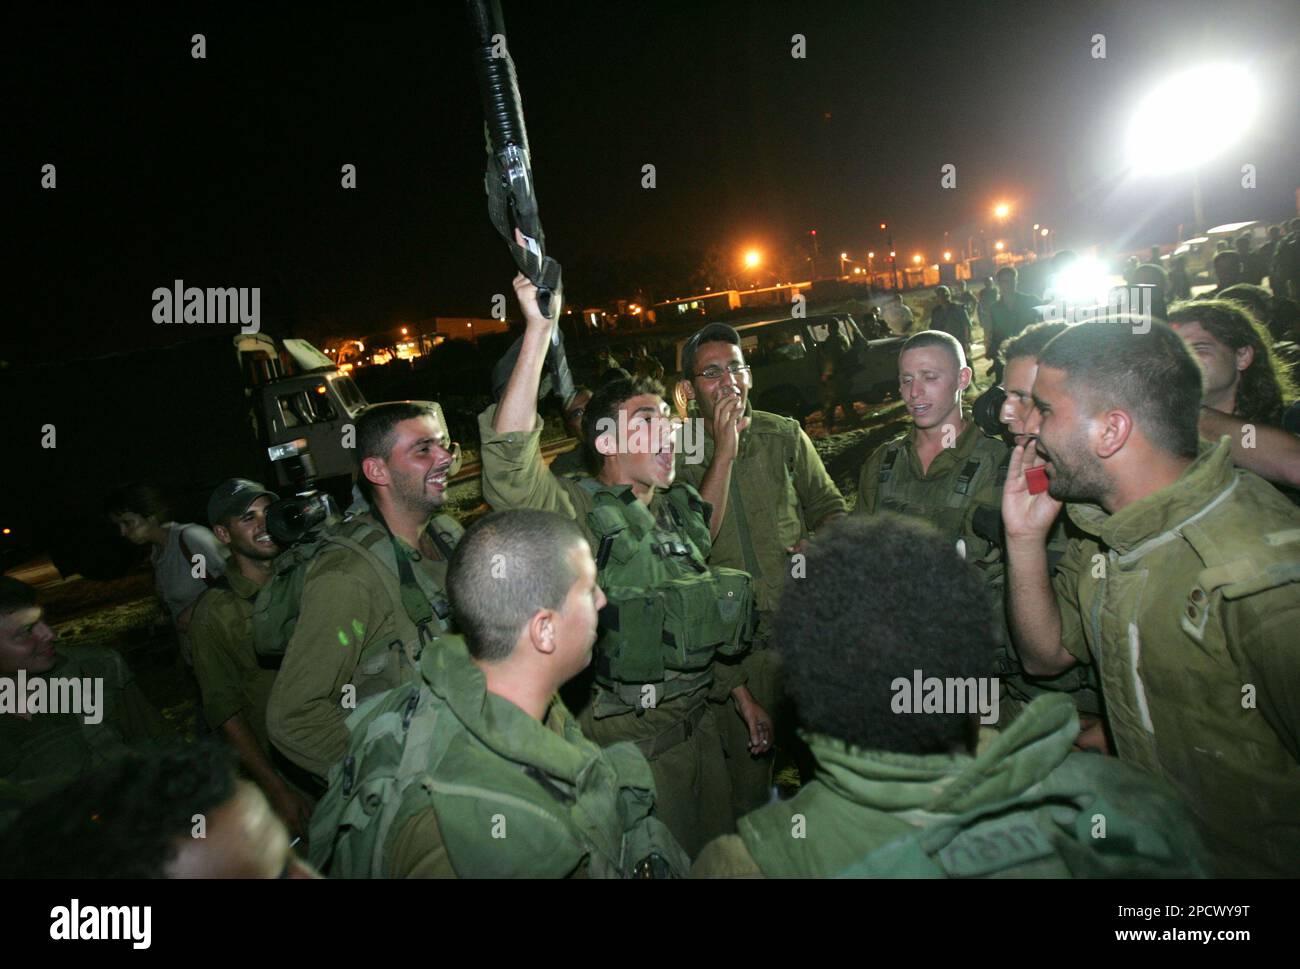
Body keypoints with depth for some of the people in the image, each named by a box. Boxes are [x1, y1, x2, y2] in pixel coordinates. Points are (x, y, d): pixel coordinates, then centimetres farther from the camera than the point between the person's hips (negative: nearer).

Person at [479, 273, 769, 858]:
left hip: (700, 717, 7)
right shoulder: (580, 513, -17)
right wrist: (538, 331, -40)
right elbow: (509, 462, -38)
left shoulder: (681, 508, 6)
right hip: (633, 737, -6)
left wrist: (743, 697, 18)